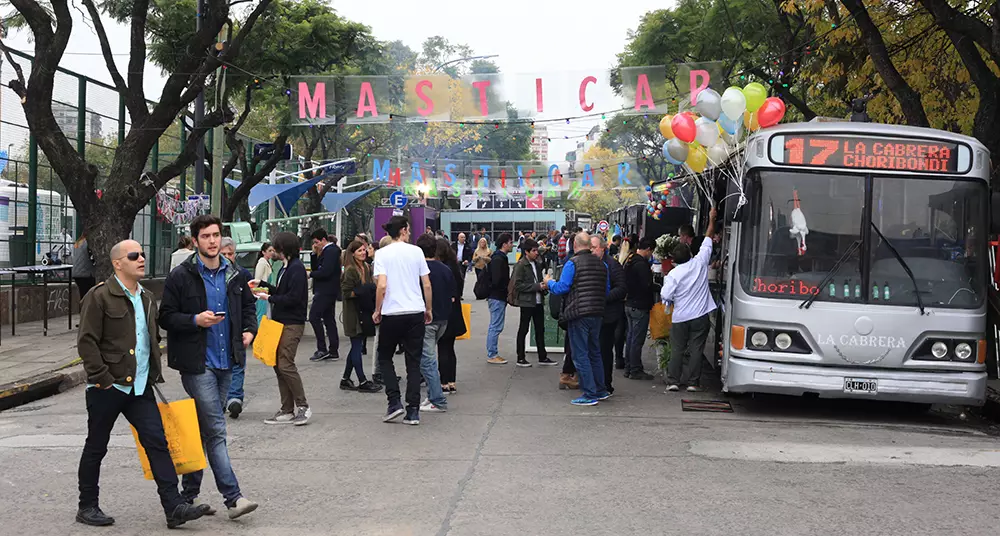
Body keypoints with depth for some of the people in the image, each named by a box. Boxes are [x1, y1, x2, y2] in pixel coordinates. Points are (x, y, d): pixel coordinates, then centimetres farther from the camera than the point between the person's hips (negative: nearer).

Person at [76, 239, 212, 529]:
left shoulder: (147, 298, 15)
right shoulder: (99, 297, -8)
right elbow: (86, 342, -12)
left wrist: (155, 373, 17)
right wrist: (103, 378, -16)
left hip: (140, 386, 6)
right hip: (108, 387, -5)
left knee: (157, 442, -4)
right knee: (96, 447, 8)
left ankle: (174, 507, -6)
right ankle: (87, 507, 23)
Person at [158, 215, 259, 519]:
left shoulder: (233, 275, 9)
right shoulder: (181, 277, -6)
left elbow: (248, 305, 23)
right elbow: (166, 317, -4)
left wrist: (249, 329, 5)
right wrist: (195, 320, -19)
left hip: (225, 362, 6)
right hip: (197, 363, -6)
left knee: (204, 429, 13)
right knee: (216, 430, -10)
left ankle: (189, 494, 24)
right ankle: (232, 497, -10)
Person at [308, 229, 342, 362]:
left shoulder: (331, 251, -13)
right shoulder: (327, 251, 18)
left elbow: (325, 272, -22)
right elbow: (316, 268, 19)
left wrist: (311, 274, -9)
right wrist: (315, 254, 5)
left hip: (326, 291, -10)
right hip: (328, 292, 10)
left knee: (314, 316, -12)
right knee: (329, 320, 9)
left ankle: (322, 349, -12)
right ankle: (333, 351, 11)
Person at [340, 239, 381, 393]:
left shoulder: (367, 268, 12)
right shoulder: (350, 270, -12)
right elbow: (346, 292, -16)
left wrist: (371, 292, 3)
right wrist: (362, 292, -23)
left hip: (364, 312, 8)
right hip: (354, 313, -8)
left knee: (357, 347, 13)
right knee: (357, 347, -4)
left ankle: (346, 379, 21)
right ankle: (362, 382, -1)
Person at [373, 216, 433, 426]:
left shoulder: (382, 253, -4)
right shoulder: (416, 251, 3)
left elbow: (382, 286, -13)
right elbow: (427, 285, 3)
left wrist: (377, 310, 0)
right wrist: (428, 309, 15)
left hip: (392, 313, -2)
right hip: (416, 312, 2)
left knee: (385, 357, 15)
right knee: (413, 362, 7)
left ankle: (394, 402, 3)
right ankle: (413, 410, 4)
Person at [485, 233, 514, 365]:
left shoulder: (500, 258, 15)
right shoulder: (498, 259, -18)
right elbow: (497, 281, -24)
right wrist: (509, 289, -14)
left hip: (497, 296, 11)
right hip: (497, 297, -11)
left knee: (495, 326, 14)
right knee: (496, 327, -5)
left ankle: (492, 354, 20)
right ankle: (492, 355, 0)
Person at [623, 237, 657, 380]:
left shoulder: (629, 261, 10)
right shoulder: (641, 264, -20)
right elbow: (646, 285, -23)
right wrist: (651, 274, -4)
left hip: (629, 304, 9)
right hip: (640, 306, -9)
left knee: (631, 337, 15)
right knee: (637, 340, -3)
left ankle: (628, 368, 21)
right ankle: (635, 371, 2)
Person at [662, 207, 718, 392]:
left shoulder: (673, 274, -9)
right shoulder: (700, 263, -5)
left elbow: (665, 296, -11)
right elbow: (708, 239, 7)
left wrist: (666, 280, 7)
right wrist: (711, 219, 17)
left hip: (680, 318, -1)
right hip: (700, 316, 1)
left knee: (677, 349, 7)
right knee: (696, 349, 4)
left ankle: (673, 381, 5)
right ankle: (693, 382, 4)